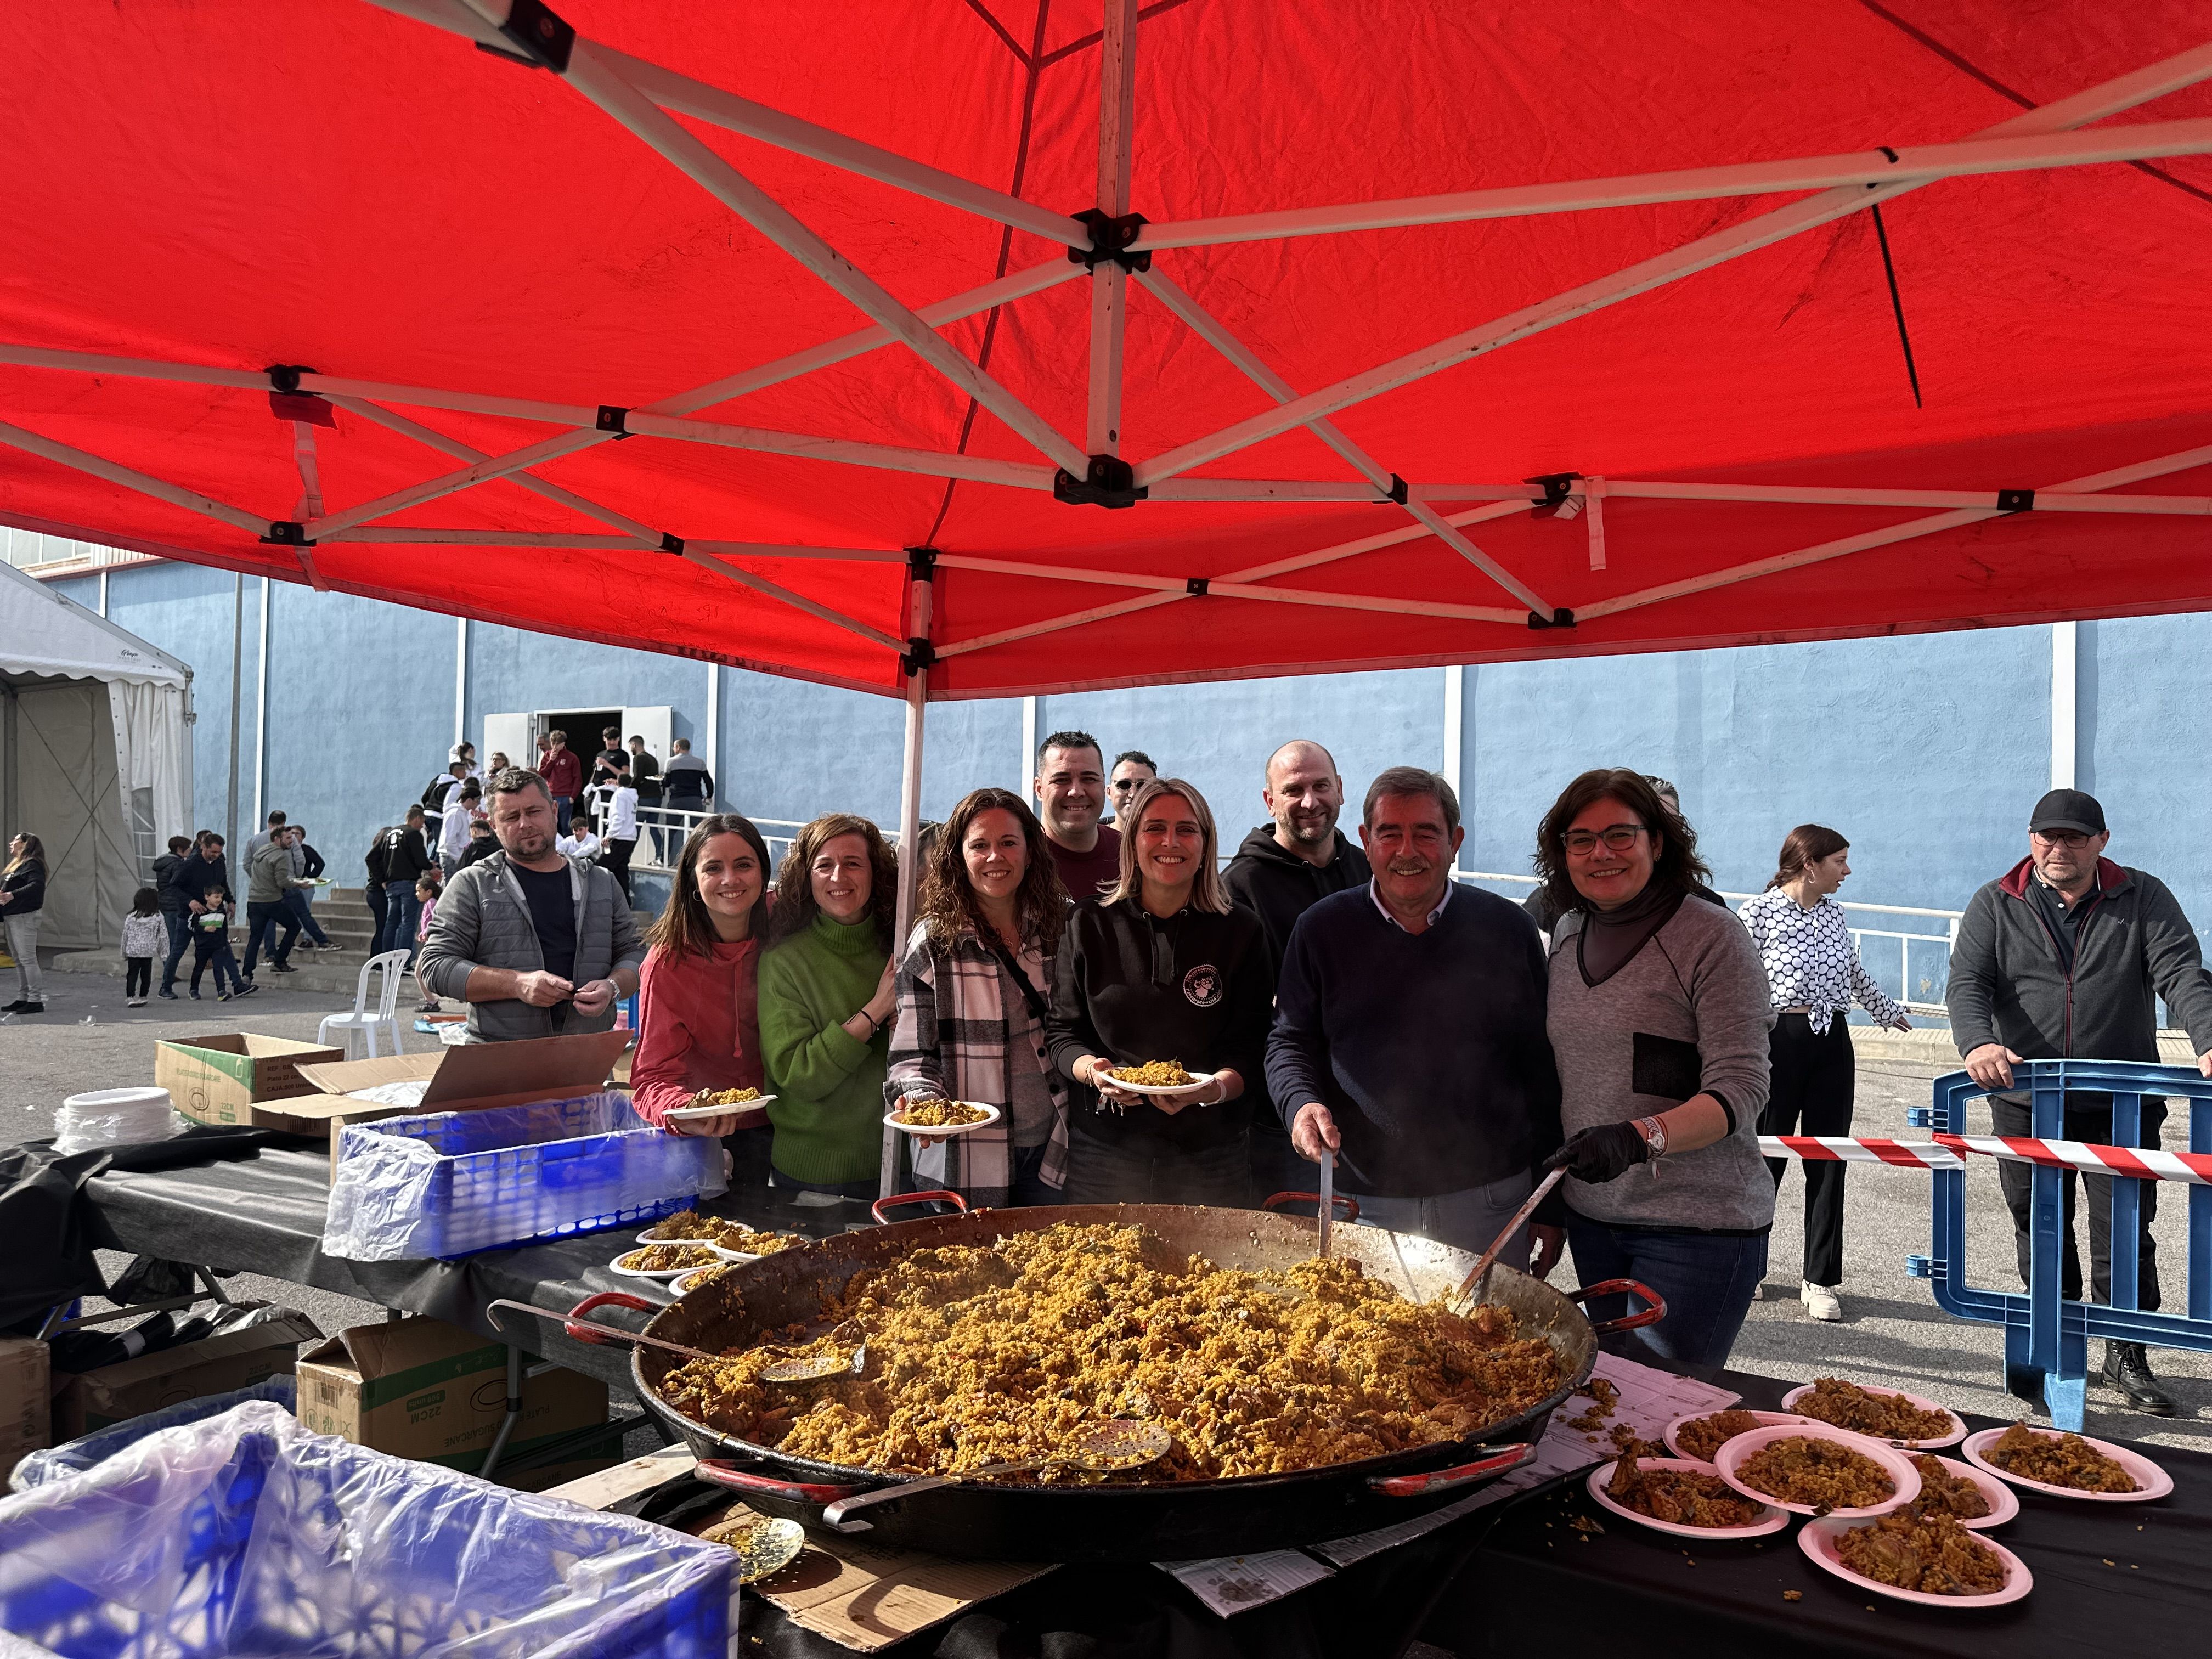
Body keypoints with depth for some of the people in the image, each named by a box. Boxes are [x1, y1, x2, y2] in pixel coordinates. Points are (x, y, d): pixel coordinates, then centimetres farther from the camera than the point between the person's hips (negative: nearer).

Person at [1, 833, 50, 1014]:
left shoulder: (32, 864, -11)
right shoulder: (16, 865, 21)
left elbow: (36, 886, -27)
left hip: (25, 917, -10)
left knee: (28, 959, -11)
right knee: (18, 960, 13)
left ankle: (36, 1000, -11)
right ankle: (24, 998, 18)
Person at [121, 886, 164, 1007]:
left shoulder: (131, 917, 0)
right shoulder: (158, 918, -4)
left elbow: (125, 936, 6)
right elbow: (163, 936, -2)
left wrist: (124, 953, 15)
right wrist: (163, 950, 9)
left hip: (133, 951, 1)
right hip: (148, 951, -1)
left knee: (132, 974, 5)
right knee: (146, 974, 10)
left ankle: (130, 997, -5)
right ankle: (142, 997, 15)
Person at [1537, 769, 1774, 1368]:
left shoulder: (1712, 937, -12)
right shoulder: (1568, 933, 7)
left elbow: (1740, 1090, -16)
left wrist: (1638, 1137, -32)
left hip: (1698, 1223, -6)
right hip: (1591, 1213, 6)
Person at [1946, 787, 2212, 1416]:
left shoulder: (2145, 899, 1)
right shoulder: (1995, 905, 2)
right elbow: (1967, 983, -8)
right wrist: (1978, 1042, -28)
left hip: (2122, 1105, 0)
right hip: (2026, 1104, 1)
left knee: (2124, 1233, 5)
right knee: (2041, 1233, 10)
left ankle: (2126, 1355, 20)